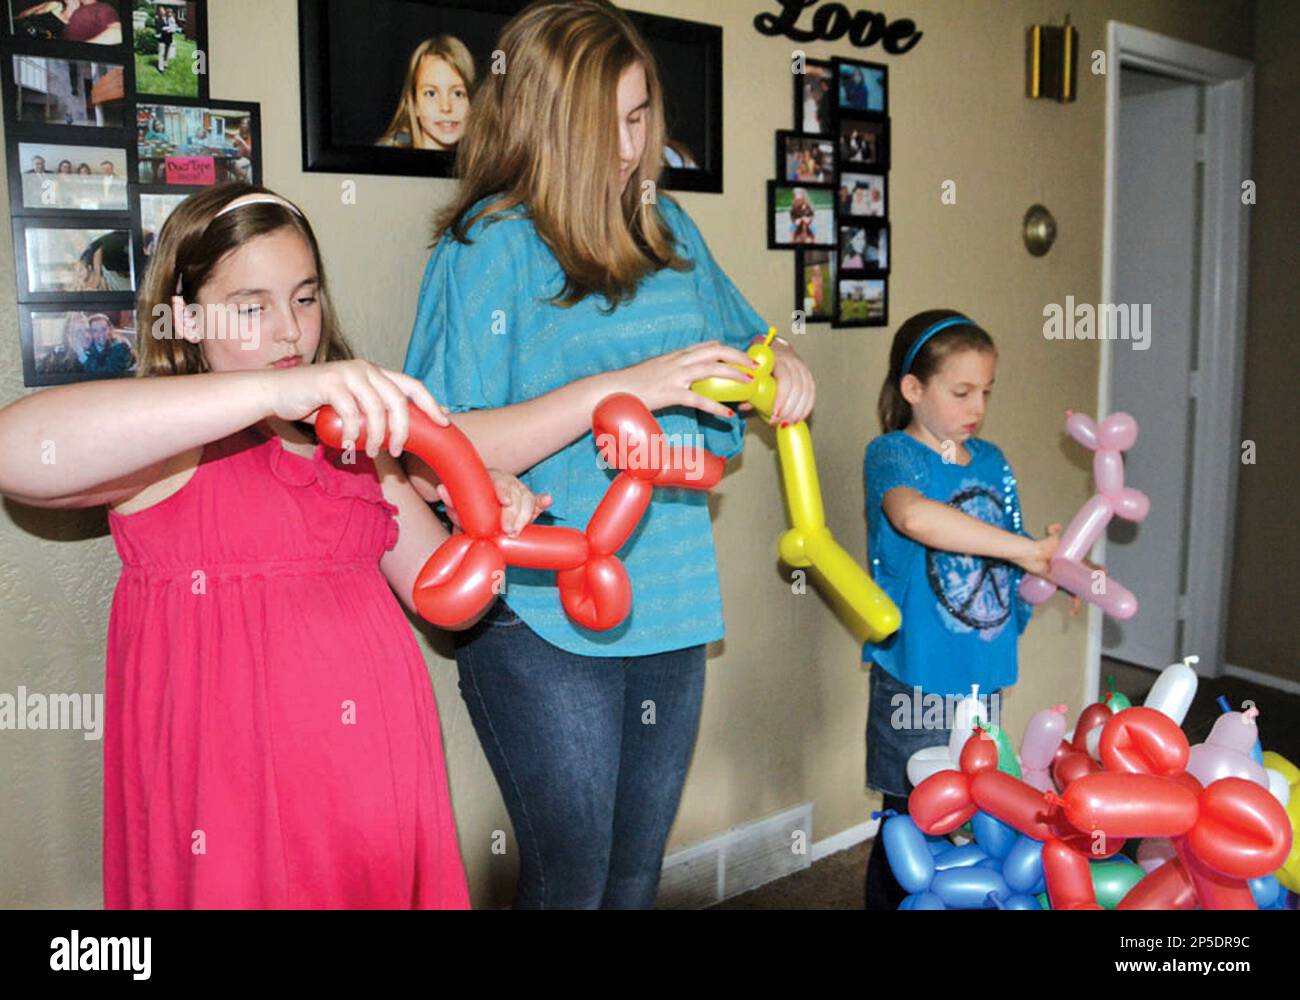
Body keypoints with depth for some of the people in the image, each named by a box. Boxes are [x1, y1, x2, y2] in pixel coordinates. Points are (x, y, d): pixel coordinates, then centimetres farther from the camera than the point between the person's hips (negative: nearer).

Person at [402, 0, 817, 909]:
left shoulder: (668, 227, 9)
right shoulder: (492, 244, -9)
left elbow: (740, 338, 26)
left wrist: (781, 364, 1)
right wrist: (621, 387, -24)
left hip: (671, 606, 6)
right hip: (543, 620, -5)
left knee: (639, 872, 17)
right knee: (570, 877, 5)